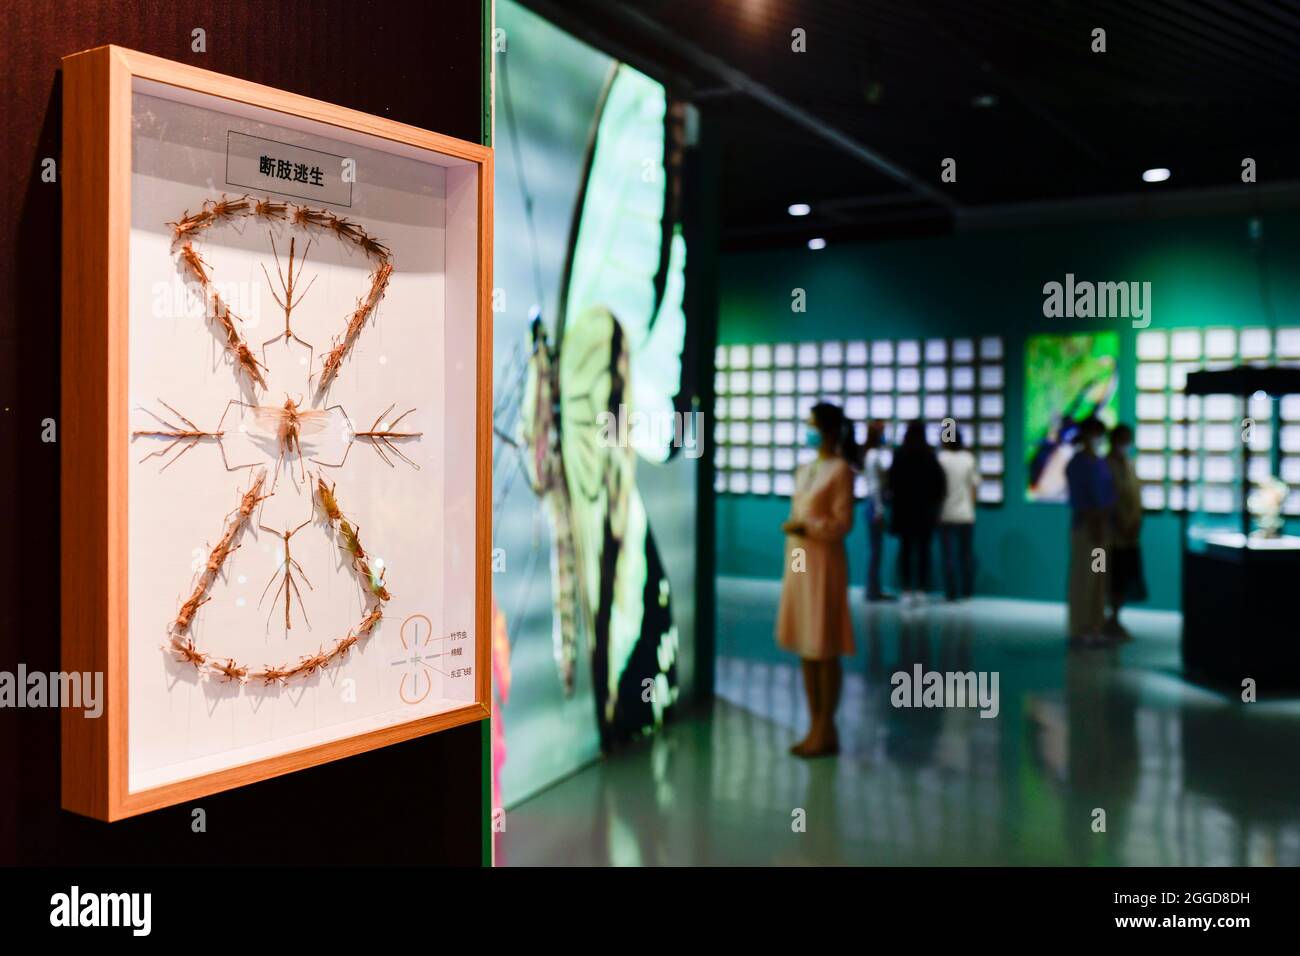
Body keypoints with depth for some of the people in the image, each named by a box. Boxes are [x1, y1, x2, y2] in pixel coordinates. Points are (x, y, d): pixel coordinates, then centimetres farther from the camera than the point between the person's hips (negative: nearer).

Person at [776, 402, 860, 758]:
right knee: (806, 648, 9)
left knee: (825, 649, -3)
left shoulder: (840, 470, -7)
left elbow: (843, 522, -11)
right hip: (799, 562, 8)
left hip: (824, 564, -8)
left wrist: (805, 527, -19)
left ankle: (827, 731, 5)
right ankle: (816, 726, 17)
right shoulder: (804, 470, 16)